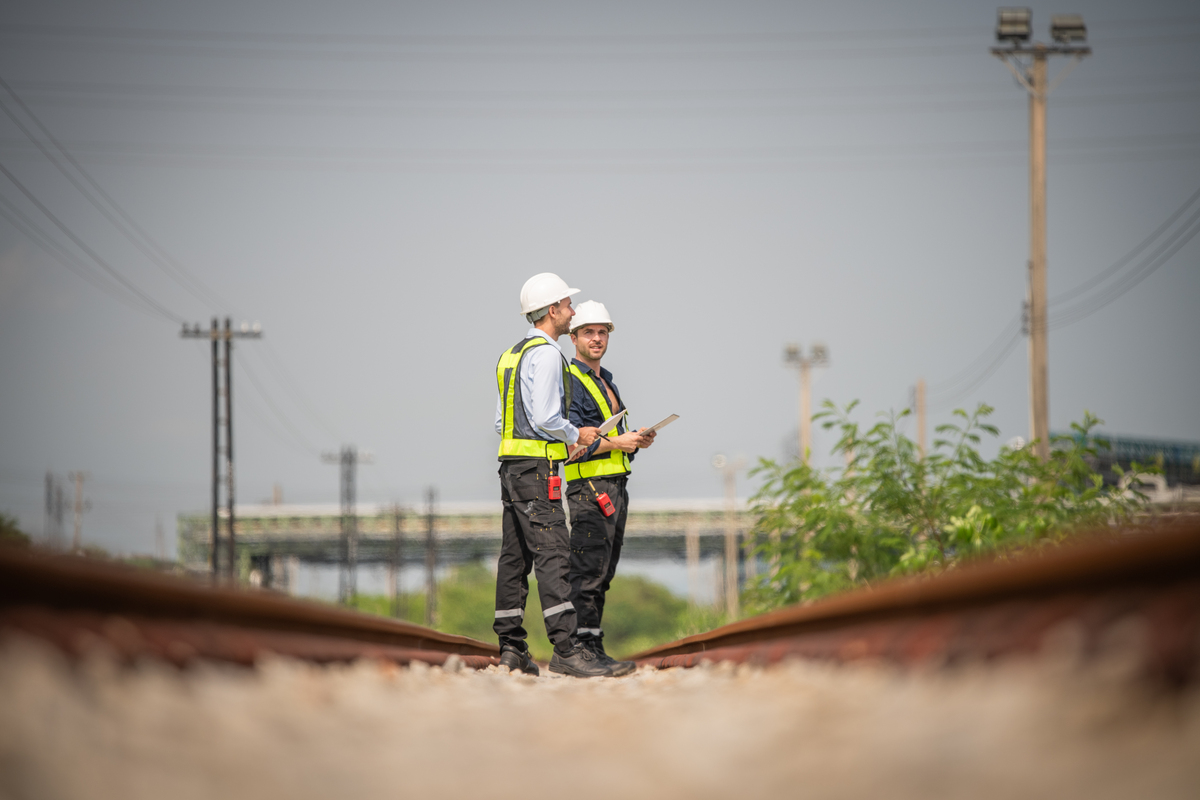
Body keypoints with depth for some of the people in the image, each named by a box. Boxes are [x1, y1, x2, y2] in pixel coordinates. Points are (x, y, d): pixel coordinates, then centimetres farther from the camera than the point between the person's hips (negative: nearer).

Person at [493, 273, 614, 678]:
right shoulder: (546, 354, -12)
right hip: (537, 467, -10)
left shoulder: (513, 354, 18)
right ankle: (566, 650, -19)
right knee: (552, 555, -14)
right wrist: (576, 434, -3)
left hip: (511, 463, 10)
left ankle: (511, 649, 11)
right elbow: (544, 418, -20)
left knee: (515, 557, 10)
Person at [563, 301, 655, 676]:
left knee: (601, 574, 9)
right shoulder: (569, 381, -7)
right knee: (589, 572, -12)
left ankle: (585, 651, 11)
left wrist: (636, 439, 5)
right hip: (589, 486, -10)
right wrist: (617, 442, -18)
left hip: (615, 487, 10)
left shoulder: (605, 381, 22)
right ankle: (587, 648, -15)